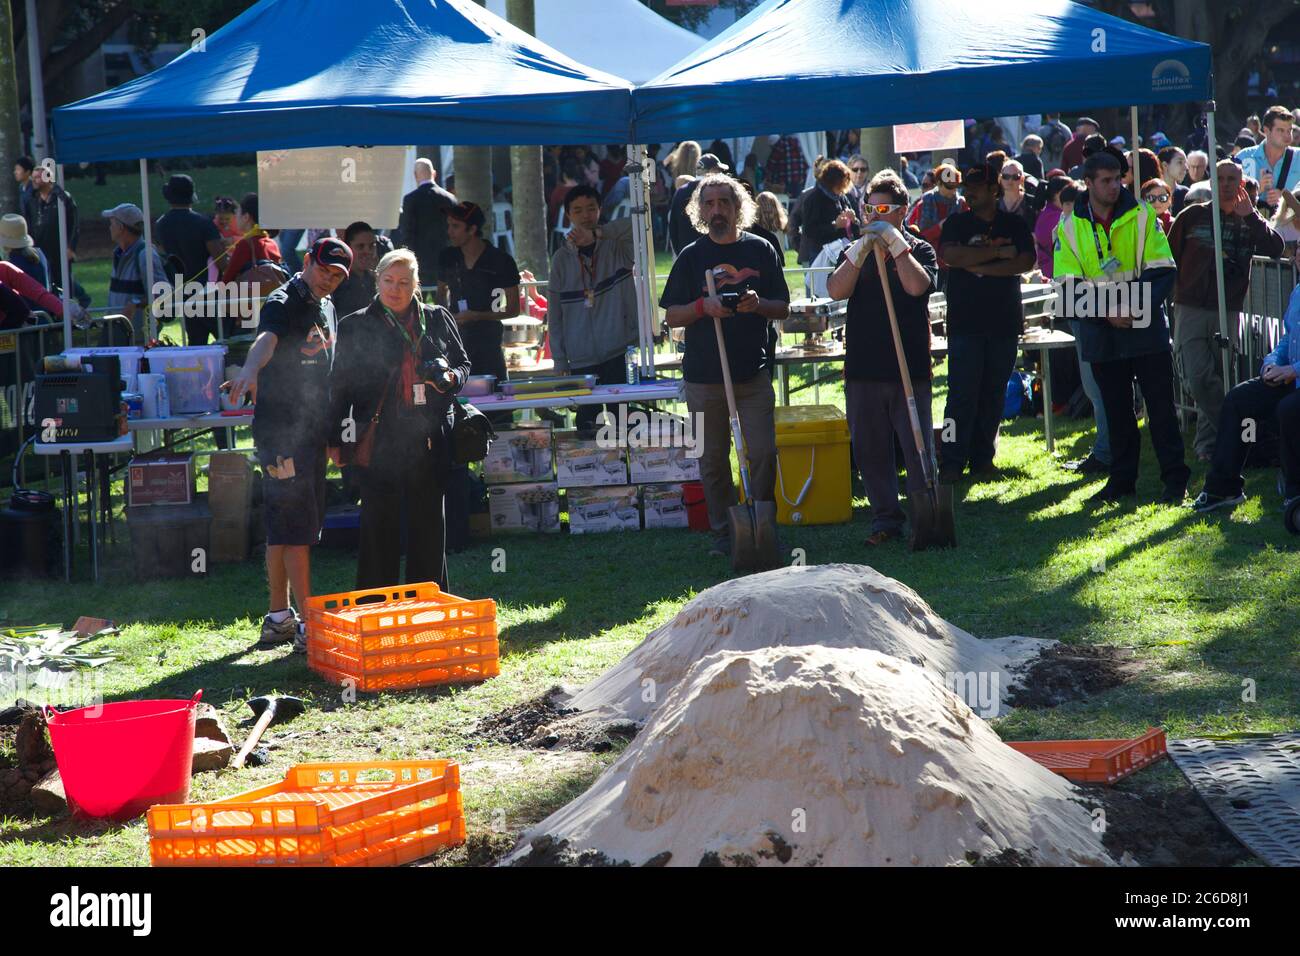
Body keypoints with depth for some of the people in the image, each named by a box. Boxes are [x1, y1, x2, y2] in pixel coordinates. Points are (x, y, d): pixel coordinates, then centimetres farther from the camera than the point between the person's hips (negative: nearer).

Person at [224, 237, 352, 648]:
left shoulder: (325, 307, 15)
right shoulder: (284, 303, -12)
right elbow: (266, 339, -35)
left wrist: (332, 432, 26)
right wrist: (249, 372, -55)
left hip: (312, 430, 9)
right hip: (282, 430, -9)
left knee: (284, 528, 14)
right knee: (296, 527, -9)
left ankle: (279, 618, 21)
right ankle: (310, 625, -10)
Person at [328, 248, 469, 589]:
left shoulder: (438, 320, 10)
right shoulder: (355, 326, 5)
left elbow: (463, 363, 20)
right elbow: (340, 385, 6)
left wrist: (451, 378, -4)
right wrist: (336, 439, 2)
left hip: (429, 442, 2)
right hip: (379, 442, -2)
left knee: (429, 525, 8)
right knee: (380, 526, -1)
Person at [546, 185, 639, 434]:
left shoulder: (618, 247, 4)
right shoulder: (562, 258, 8)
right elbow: (555, 313, 8)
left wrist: (596, 233, -25)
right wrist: (559, 361, 3)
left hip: (619, 354, -1)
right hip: (582, 359, 1)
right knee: (587, 422, 0)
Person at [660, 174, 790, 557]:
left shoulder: (760, 250, 6)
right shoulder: (691, 256, 4)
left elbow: (783, 309, 8)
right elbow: (671, 316, 4)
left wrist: (758, 305, -13)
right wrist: (704, 307, -16)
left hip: (753, 371, 0)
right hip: (704, 374, 0)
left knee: (763, 452, -6)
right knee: (712, 457, 4)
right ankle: (723, 531, 13)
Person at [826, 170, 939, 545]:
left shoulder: (919, 249, 3)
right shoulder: (856, 253, 11)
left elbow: (917, 286, -17)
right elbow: (836, 290, -6)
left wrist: (894, 241, -16)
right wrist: (863, 249, -15)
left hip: (909, 366, -3)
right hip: (863, 367, 3)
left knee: (918, 446, -2)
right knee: (870, 449, 7)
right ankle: (885, 518, 16)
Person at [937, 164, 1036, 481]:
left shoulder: (1015, 225, 9)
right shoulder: (957, 223, 6)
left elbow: (1026, 261, -6)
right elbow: (951, 256, -13)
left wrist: (980, 266, -11)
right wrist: (998, 252, -11)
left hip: (1004, 321, 2)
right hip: (965, 321, -2)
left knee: (993, 394, 4)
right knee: (962, 393, -7)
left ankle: (983, 459, 11)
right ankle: (952, 462, -5)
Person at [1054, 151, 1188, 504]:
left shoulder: (1141, 215, -1)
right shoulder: (1070, 226, 2)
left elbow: (1163, 271, -3)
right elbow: (1070, 285, -2)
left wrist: (1137, 309, -16)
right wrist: (1107, 312, -15)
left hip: (1146, 329, -2)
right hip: (1100, 335, 2)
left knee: (1160, 404, -3)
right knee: (1116, 409, 9)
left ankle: (1175, 478, 0)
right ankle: (1122, 480, 18)